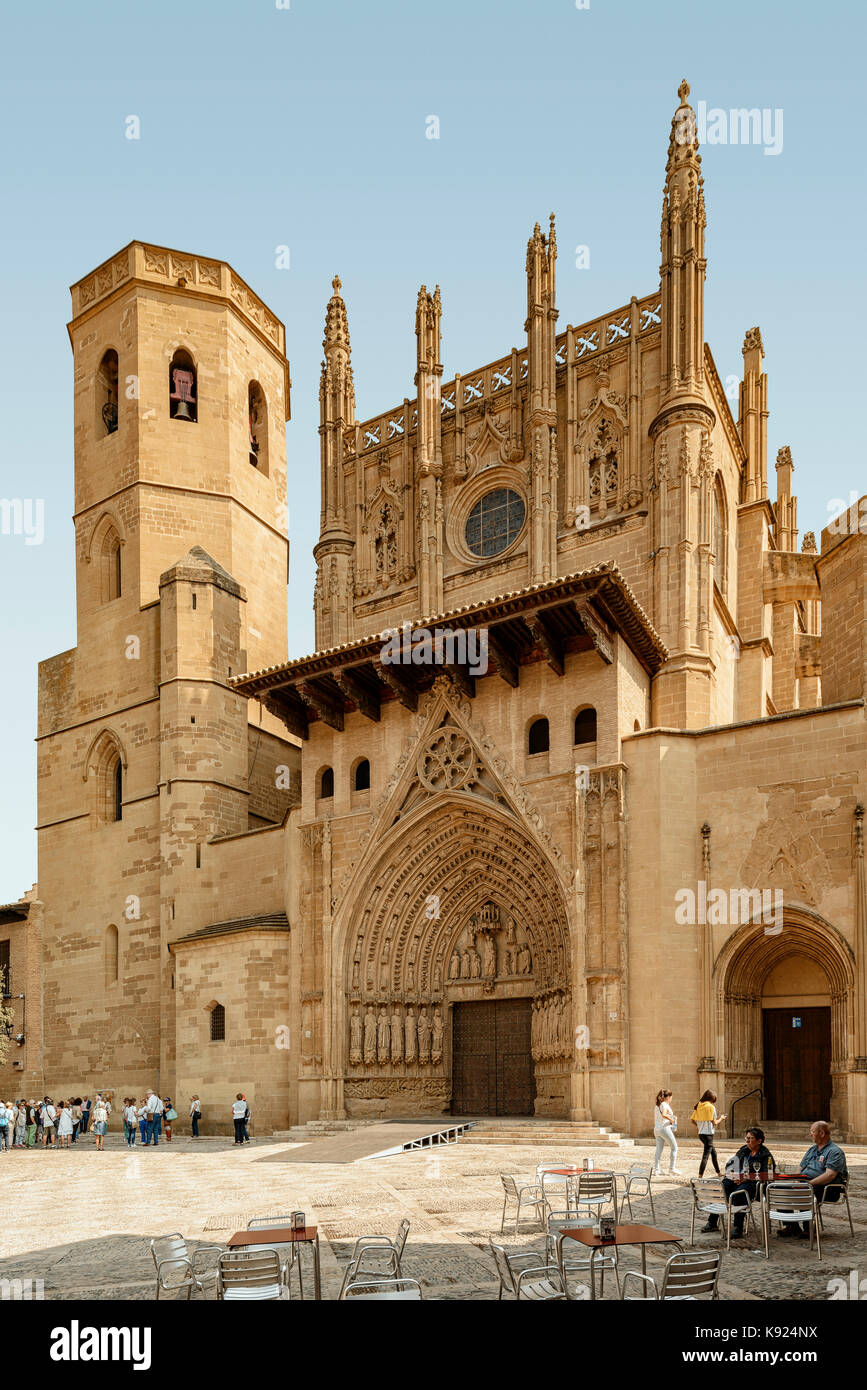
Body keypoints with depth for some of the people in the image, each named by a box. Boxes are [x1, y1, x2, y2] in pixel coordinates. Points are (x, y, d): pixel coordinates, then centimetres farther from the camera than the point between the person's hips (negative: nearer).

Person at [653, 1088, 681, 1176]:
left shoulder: (657, 1105, 16)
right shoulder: (665, 1105, -11)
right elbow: (663, 1115, -28)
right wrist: (671, 1119, -14)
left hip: (657, 1129, 8)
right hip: (664, 1128, -8)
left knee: (659, 1150, 8)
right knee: (674, 1147, 5)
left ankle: (656, 1169, 6)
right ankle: (672, 1167, 6)